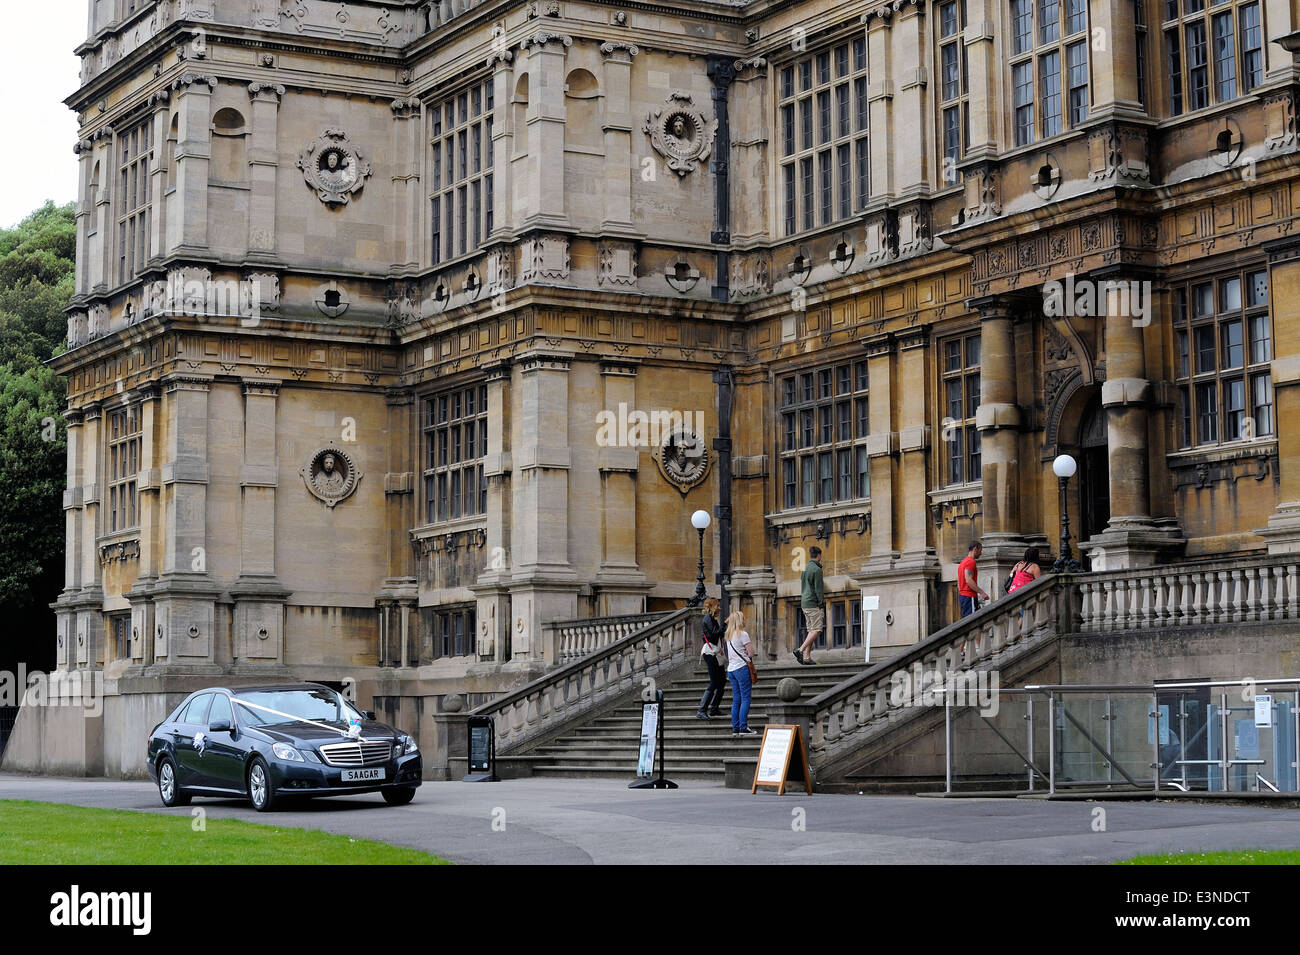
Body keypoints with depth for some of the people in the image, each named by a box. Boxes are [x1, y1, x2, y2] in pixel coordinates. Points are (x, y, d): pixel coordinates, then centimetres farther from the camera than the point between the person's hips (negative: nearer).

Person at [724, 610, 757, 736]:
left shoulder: (728, 635, 12)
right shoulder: (743, 634, -10)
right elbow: (751, 652, -9)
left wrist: (742, 652, 7)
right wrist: (746, 652, 10)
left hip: (731, 669, 7)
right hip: (742, 668, -7)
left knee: (736, 700, 10)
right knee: (745, 699, -4)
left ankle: (735, 728, 9)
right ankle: (743, 728, -9)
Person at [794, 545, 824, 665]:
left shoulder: (805, 569, 15)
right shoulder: (817, 570, -12)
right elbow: (818, 589, -15)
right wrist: (822, 605, -11)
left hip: (804, 603, 9)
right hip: (814, 604, -9)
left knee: (811, 631, 8)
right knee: (817, 630, -8)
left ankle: (807, 657, 0)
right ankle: (800, 650, -20)